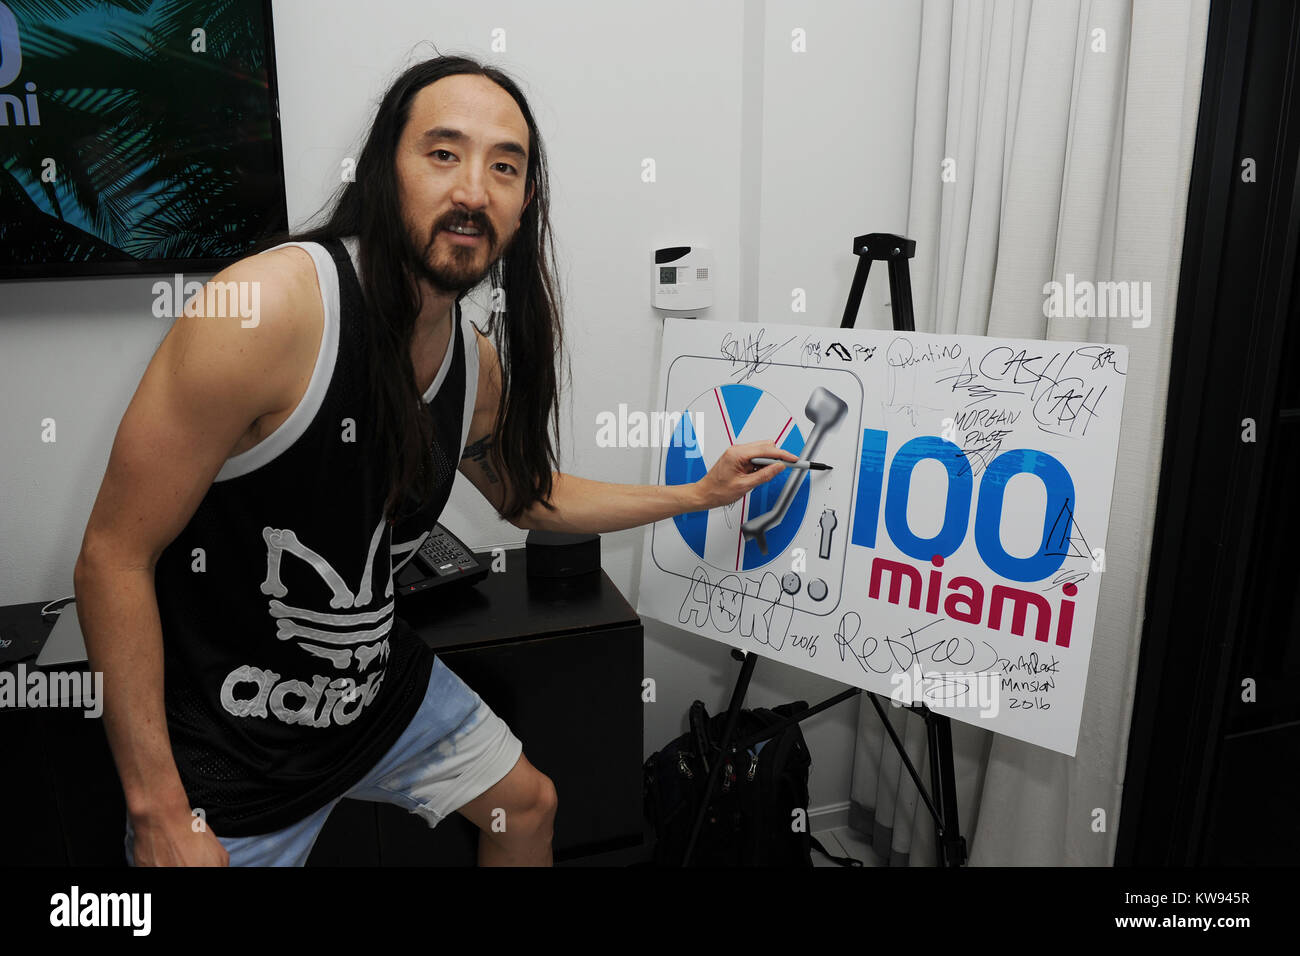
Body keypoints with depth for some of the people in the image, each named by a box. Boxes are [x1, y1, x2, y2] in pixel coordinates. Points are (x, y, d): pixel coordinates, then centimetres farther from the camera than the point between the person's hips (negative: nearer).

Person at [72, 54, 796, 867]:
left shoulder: (479, 366, -6)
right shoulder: (269, 306, -27)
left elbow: (527, 495, 14)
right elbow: (117, 555, -22)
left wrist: (698, 495, 12)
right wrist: (160, 813, -20)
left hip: (380, 685, 7)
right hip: (229, 739, -6)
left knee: (529, 806, 21)